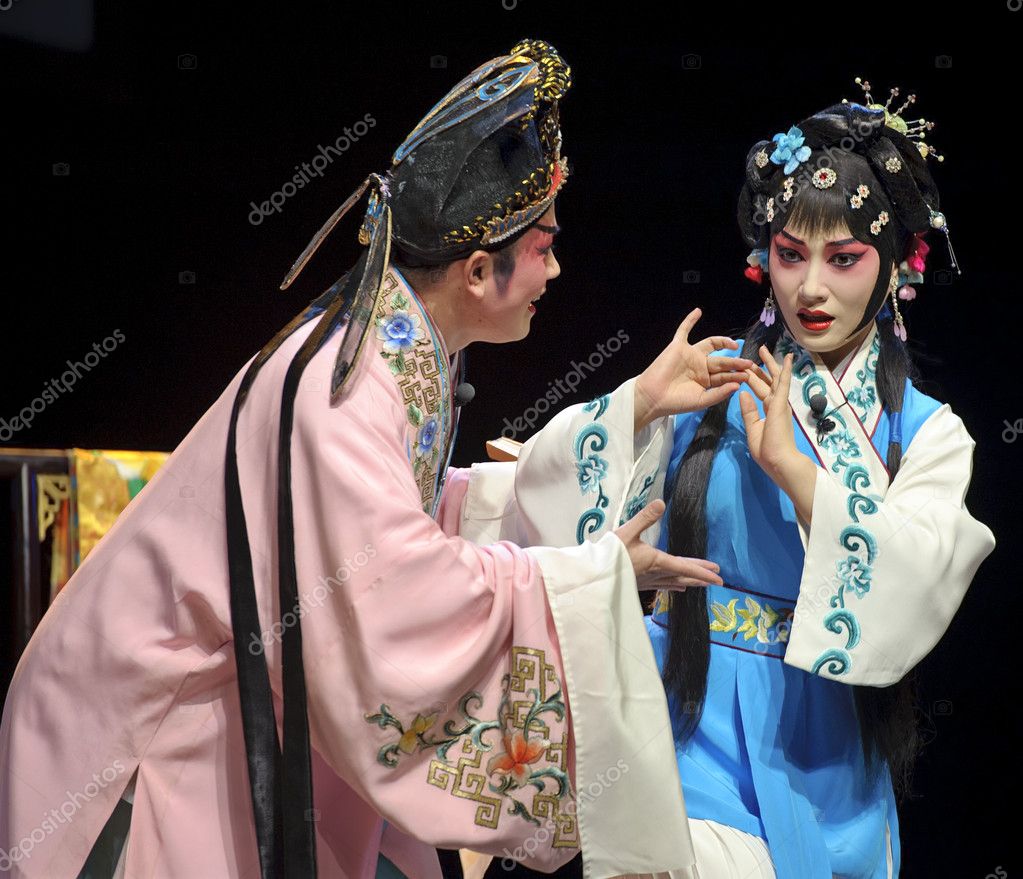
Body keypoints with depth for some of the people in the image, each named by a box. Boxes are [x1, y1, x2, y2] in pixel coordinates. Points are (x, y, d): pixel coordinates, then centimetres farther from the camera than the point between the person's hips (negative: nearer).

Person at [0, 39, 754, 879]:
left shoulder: (407, 351, 0)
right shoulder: (344, 384, -27)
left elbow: (433, 507, 7)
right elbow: (408, 592, -29)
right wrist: (598, 572, -18)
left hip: (268, 701, 9)